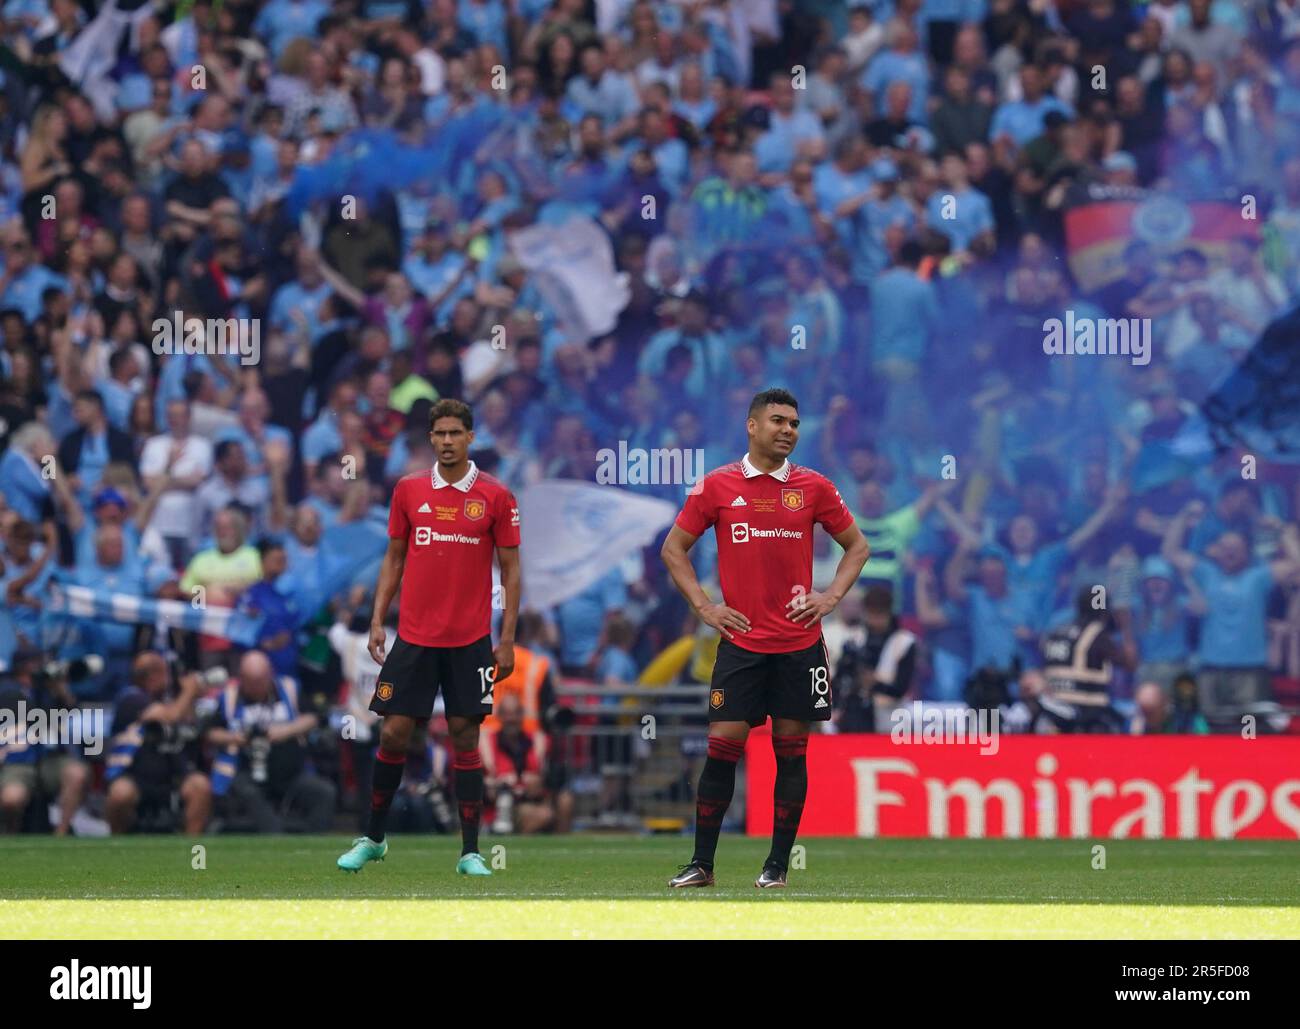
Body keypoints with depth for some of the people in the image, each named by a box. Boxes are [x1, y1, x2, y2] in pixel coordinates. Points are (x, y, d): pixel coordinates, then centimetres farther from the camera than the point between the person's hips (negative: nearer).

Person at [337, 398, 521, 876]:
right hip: (413, 637, 2)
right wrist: (377, 621, 4)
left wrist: (507, 639, -3)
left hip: (470, 640, -2)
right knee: (394, 733, 1)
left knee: (465, 737, -1)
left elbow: (510, 569, 2)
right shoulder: (409, 490, 5)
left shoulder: (495, 496, -1)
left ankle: (470, 852, 3)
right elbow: (394, 558, 12)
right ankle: (372, 839, 15)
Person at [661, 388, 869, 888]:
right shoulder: (717, 486, 2)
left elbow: (856, 546, 15)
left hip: (800, 644, 1)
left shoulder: (813, 487, 4)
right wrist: (703, 606, 0)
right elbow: (673, 549, 9)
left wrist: (830, 597, 1)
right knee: (722, 748, -4)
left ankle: (777, 865, 9)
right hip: (741, 639, -1)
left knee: (791, 751, 2)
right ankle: (701, 863, 3)